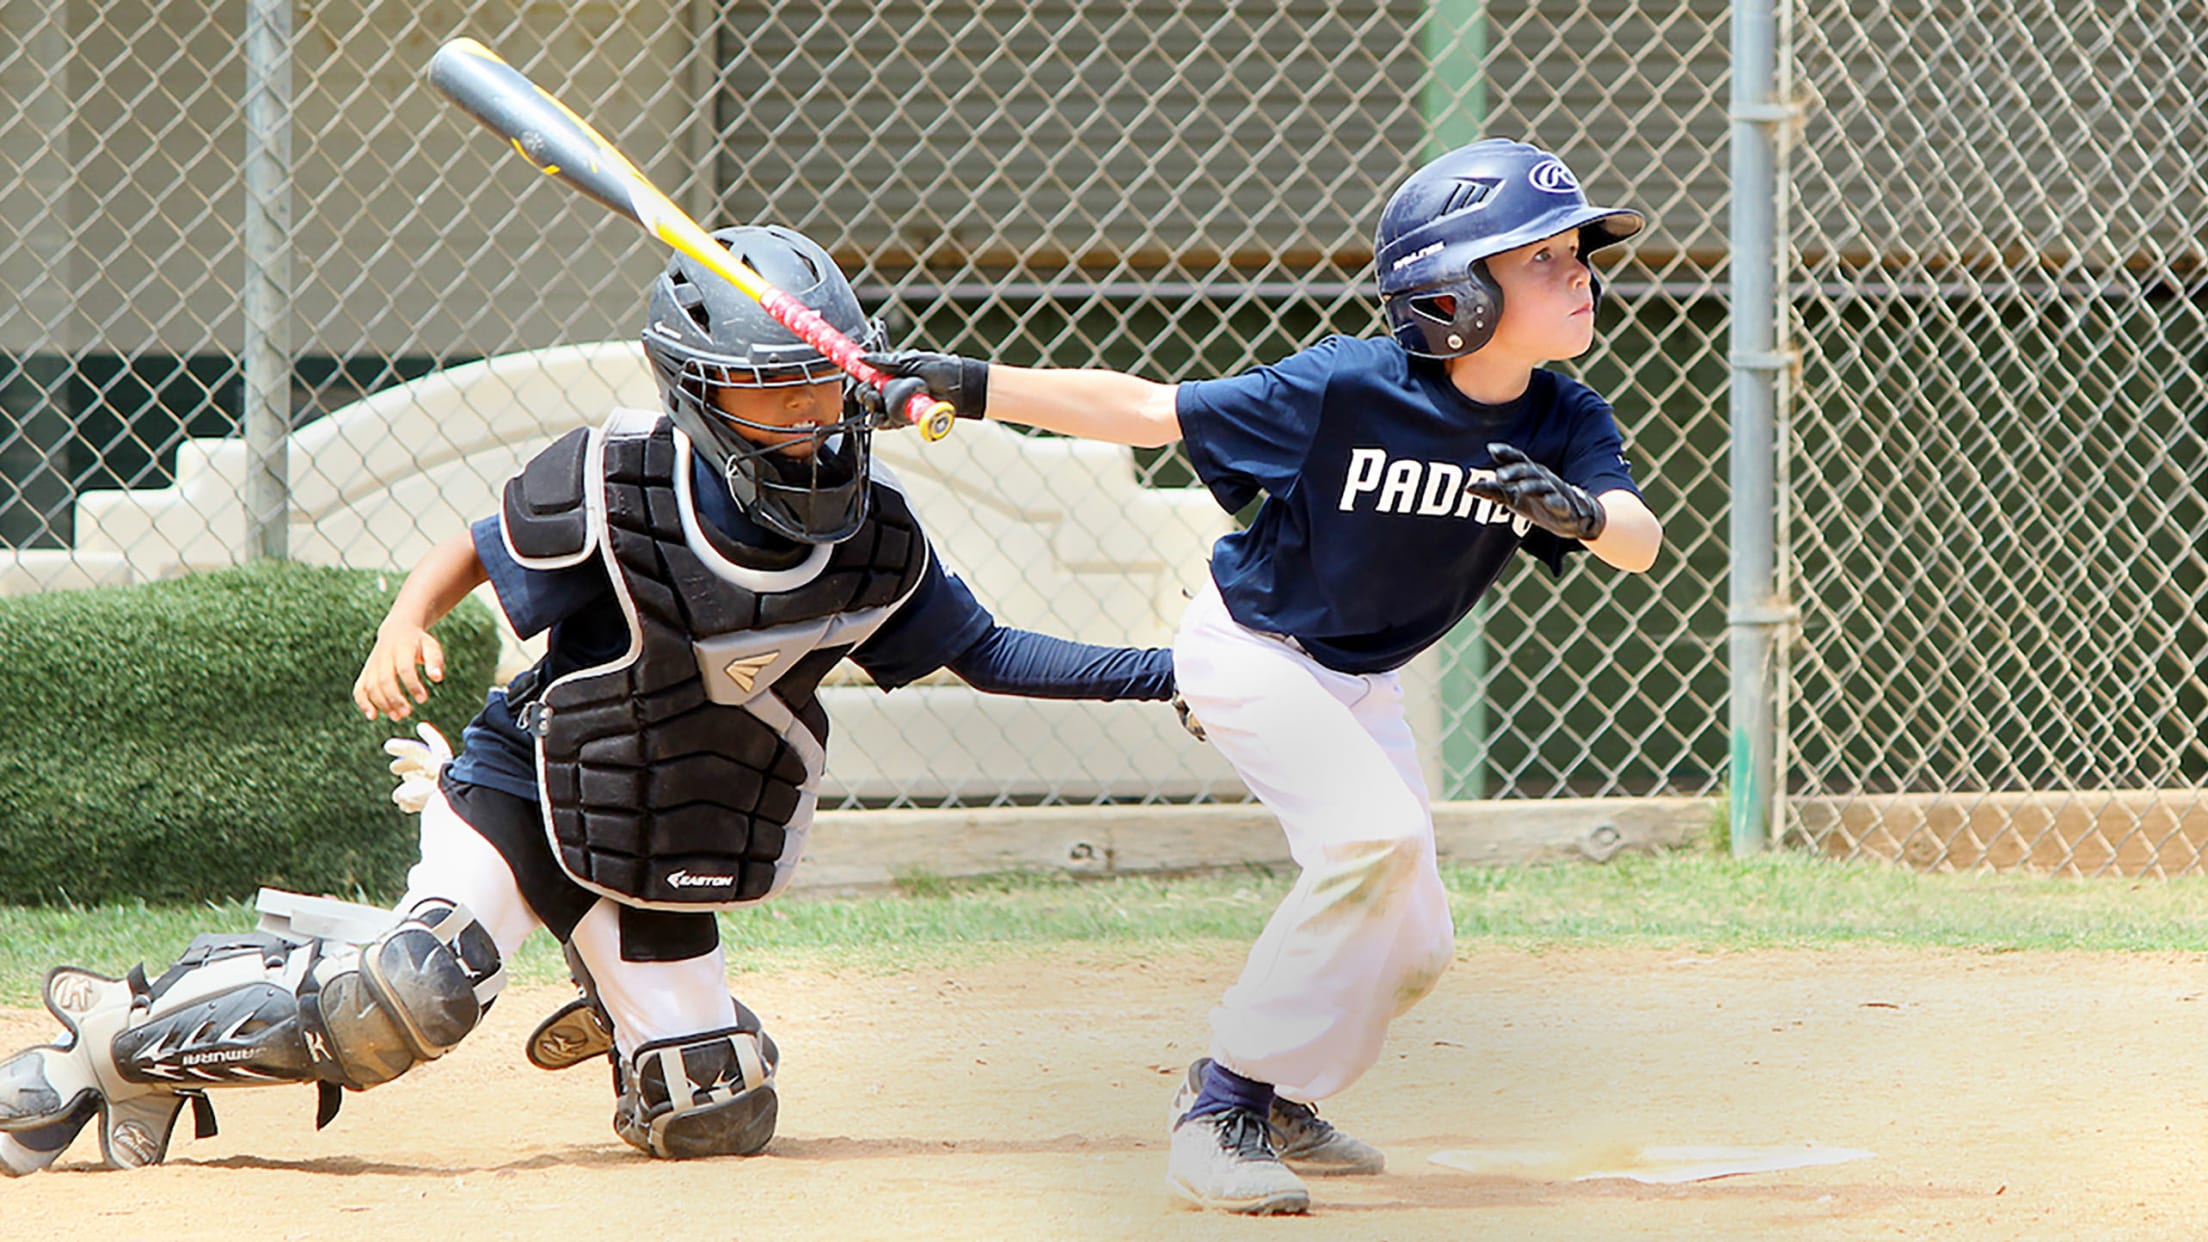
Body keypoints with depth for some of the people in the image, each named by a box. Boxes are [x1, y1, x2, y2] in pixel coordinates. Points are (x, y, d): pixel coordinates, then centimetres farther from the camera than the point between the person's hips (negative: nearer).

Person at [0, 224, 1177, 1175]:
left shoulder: (874, 540, -8)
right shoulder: (616, 487, -20)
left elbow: (986, 653, 5)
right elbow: (474, 550, -7)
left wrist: (1159, 673, -3)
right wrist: (405, 626, -28)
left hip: (665, 856, 5)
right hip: (527, 786, -5)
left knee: (717, 1123, 1)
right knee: (415, 992, -30)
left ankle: (617, 1012, 35)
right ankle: (129, 1037, -11)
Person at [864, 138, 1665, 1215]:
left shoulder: (1564, 425, -12)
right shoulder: (1349, 388, -26)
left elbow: (1639, 541, -25)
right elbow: (1148, 411, -20)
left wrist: (1579, 510, -48)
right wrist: (972, 387, -25)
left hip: (1361, 681, 7)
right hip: (1250, 647, -6)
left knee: (1408, 951, 3)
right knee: (1377, 834, -28)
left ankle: (1272, 1105, 29)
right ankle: (1224, 1106, -20)